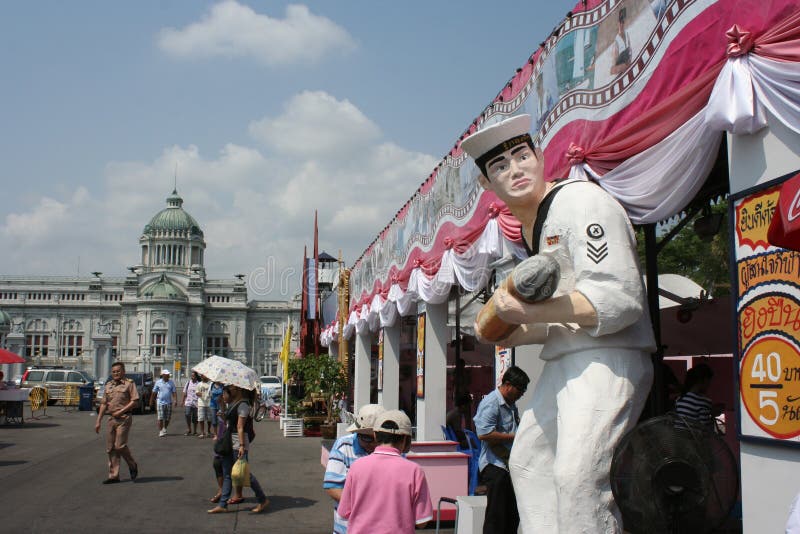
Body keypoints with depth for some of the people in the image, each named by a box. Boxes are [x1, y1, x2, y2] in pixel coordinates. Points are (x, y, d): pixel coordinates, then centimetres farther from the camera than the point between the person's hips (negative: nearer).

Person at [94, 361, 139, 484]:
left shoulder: (129, 383, -2)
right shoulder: (108, 385, 16)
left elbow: (135, 401, -9)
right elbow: (103, 404, 17)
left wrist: (121, 411, -15)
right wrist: (98, 421, 12)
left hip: (124, 418, -6)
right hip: (111, 419, 6)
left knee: (120, 445, -11)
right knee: (110, 448, 5)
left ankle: (133, 466, 13)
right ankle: (113, 475, 11)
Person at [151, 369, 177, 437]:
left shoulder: (171, 383, 5)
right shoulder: (158, 382, 2)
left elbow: (174, 392, 2)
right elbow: (154, 393, 7)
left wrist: (175, 401, -8)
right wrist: (151, 401, 9)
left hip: (169, 403, 2)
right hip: (160, 403, -2)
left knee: (168, 418, 8)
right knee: (161, 418, -8)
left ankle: (164, 429, 28)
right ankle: (160, 431, -2)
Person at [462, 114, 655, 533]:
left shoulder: (580, 201, -12)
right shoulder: (529, 229, 17)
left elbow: (619, 300, -21)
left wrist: (535, 313, -26)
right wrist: (519, 333, 8)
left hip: (607, 357, -10)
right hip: (561, 364, 10)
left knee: (577, 473, -22)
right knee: (527, 460, 17)